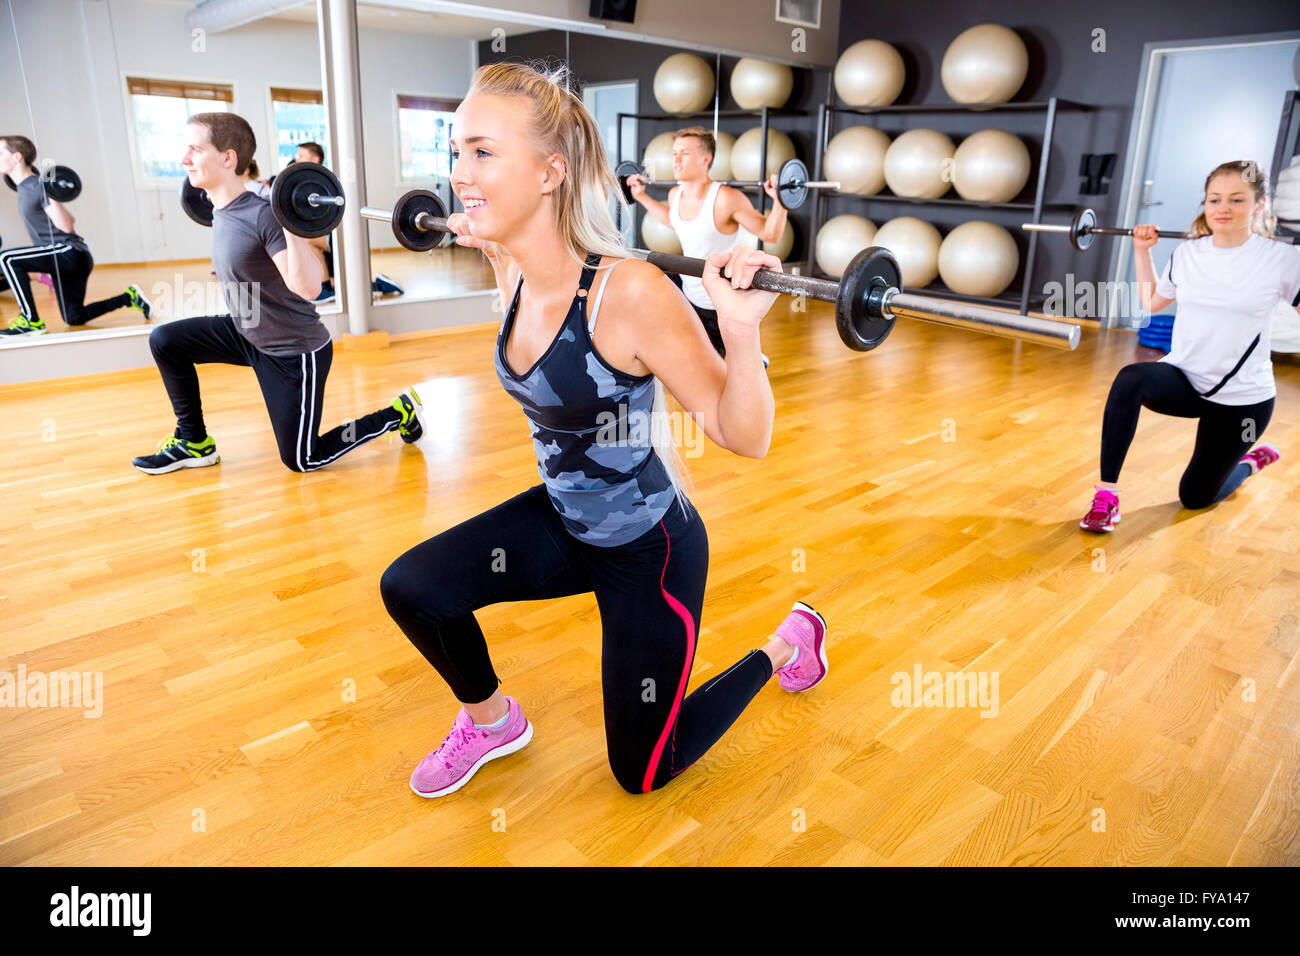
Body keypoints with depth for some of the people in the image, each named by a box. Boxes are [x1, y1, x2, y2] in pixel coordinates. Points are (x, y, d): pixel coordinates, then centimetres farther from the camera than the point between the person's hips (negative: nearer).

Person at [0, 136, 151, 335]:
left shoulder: (38, 186, -16)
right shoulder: (25, 187, 11)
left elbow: (67, 226, -24)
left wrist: (52, 197, -30)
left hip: (69, 252, -10)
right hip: (61, 258, 10)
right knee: (74, 319, 15)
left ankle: (31, 321, -18)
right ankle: (130, 297, 24)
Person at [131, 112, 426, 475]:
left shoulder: (261, 217, -24)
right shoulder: (221, 211, 1)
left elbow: (307, 287, -33)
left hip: (296, 352, -8)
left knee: (301, 459, 1)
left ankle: (400, 411, 13)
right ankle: (194, 442, 17)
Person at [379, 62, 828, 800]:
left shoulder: (630, 292, -31)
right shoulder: (515, 274, -10)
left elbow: (745, 437, -26)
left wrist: (741, 327, -41)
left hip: (650, 550, -6)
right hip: (564, 522, 6)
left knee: (642, 773, 12)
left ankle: (789, 643, 33)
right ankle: (492, 723, 20)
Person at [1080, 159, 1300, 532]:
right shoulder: (1187, 253, 0)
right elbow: (1151, 302, 17)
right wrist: (1142, 250, 11)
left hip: (1242, 399, -2)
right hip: (1184, 378, 2)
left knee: (1195, 497, 8)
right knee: (1132, 378, -35)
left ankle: (1252, 461, 44)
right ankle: (1105, 495, -31)